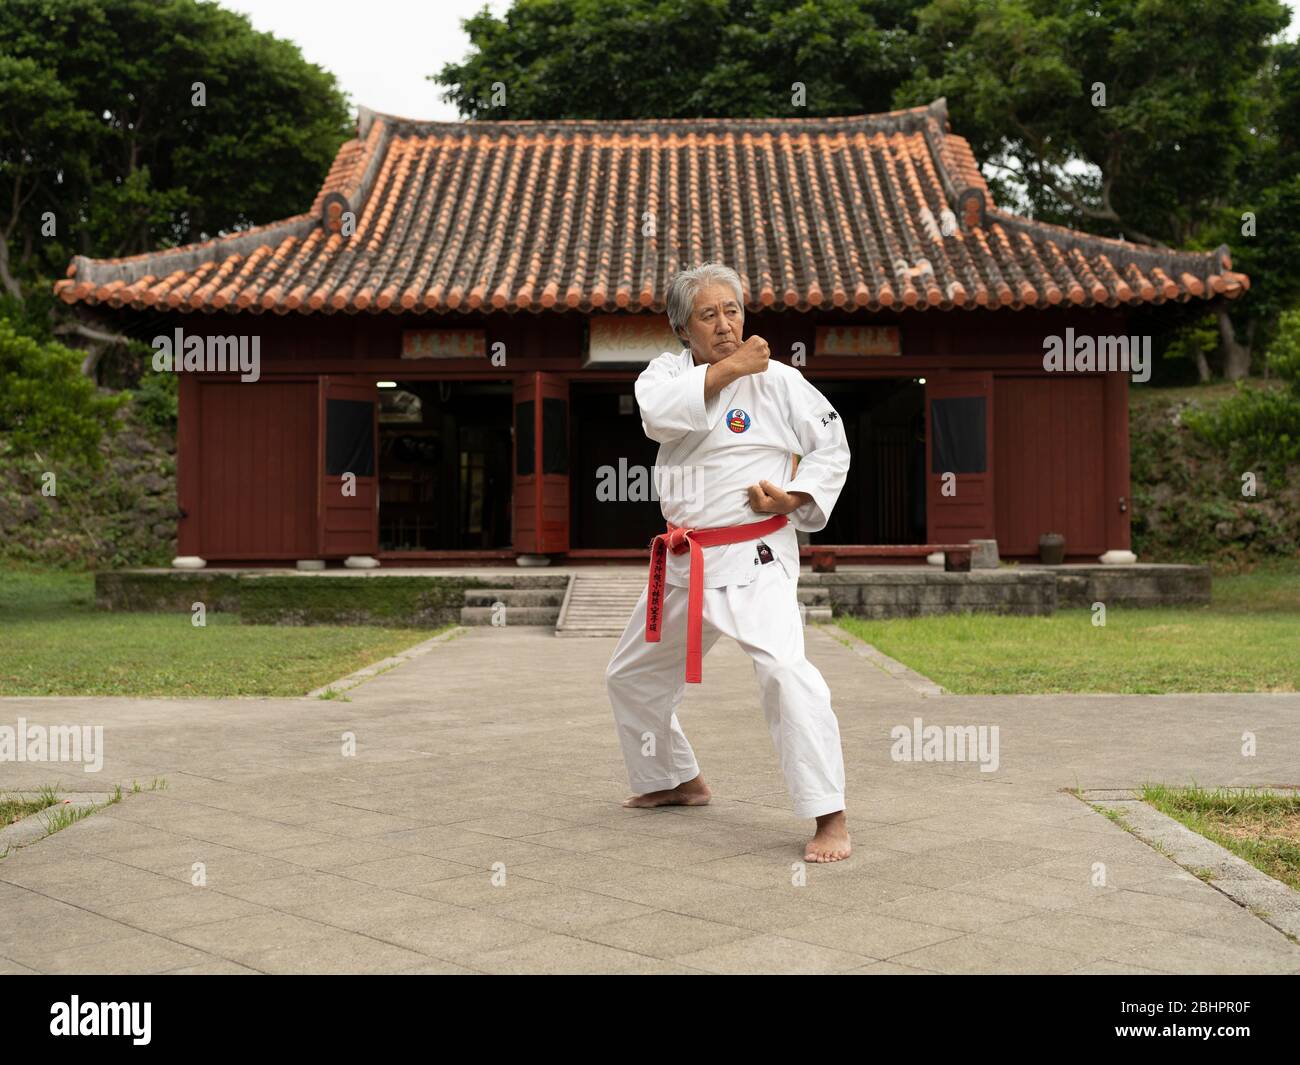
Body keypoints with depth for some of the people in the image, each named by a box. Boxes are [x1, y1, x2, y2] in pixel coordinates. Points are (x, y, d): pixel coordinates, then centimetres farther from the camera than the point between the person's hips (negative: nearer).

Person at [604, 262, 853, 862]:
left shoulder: (777, 380, -5)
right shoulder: (668, 369, 5)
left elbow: (831, 448, 3)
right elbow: (658, 411, -19)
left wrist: (795, 498, -12)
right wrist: (726, 369, -22)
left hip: (753, 559, -6)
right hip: (683, 561, 6)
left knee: (783, 668, -27)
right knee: (631, 677, 18)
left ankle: (830, 818, -18)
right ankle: (677, 781, 41)